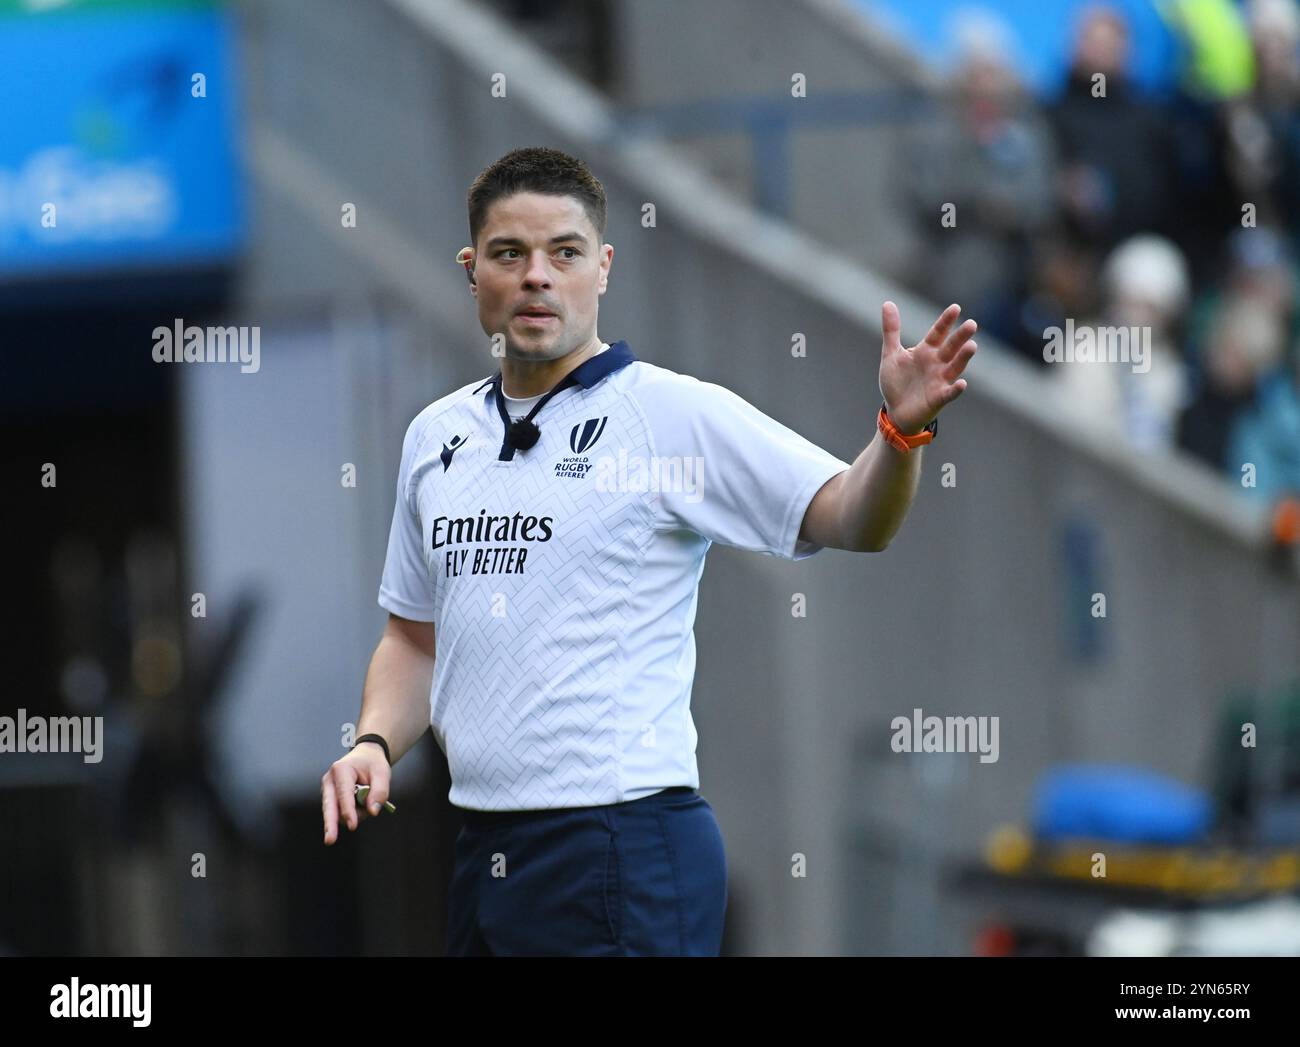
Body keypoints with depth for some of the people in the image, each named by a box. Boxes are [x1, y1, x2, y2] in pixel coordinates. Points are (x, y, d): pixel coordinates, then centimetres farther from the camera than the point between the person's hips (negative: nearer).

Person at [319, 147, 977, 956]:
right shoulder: (435, 437, 13)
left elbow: (848, 517, -14)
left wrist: (902, 431, -32)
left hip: (623, 851, -6)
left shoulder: (677, 416, -5)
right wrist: (374, 745, 5)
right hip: (482, 851, 6)